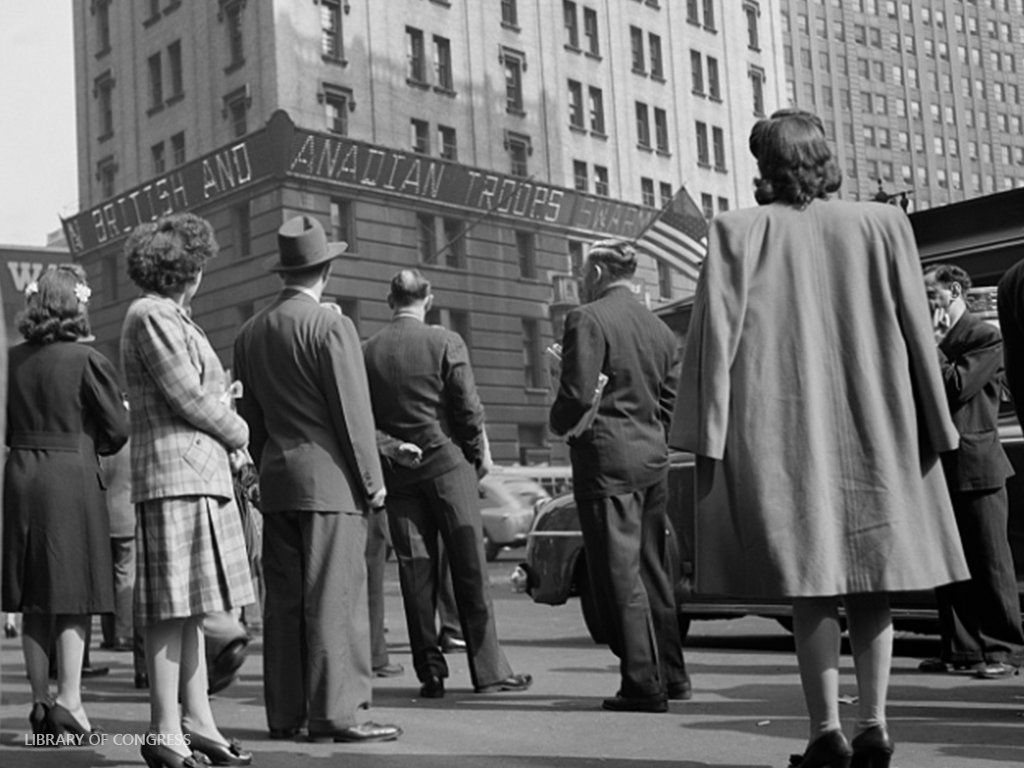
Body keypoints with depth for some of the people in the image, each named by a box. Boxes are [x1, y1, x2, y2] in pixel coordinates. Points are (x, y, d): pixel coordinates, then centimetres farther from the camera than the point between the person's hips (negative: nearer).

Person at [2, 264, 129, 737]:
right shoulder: (86, 360, -8)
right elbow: (118, 430, -5)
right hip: (72, 478, -4)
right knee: (74, 595, 1)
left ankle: (41, 702, 16)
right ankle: (68, 699, -3)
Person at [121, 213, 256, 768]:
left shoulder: (172, 317, 21)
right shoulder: (150, 316, -9)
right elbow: (186, 398, -14)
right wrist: (238, 432, -2)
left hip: (200, 472, 10)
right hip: (175, 473, -10)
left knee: (190, 607, 11)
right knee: (173, 608, -8)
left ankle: (197, 721, 17)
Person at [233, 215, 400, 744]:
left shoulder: (251, 333, 11)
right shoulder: (331, 326, -10)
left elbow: (249, 416, 15)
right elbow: (352, 410, -11)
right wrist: (372, 480, -4)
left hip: (276, 479, 7)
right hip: (329, 479, -7)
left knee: (284, 600, 9)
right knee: (334, 599, -4)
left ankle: (285, 713, 15)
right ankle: (335, 713, -3)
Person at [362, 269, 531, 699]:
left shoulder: (369, 351, 3)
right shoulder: (446, 343, -7)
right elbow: (469, 410, -7)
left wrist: (389, 451, 10)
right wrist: (477, 458, 5)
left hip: (396, 469, 3)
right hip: (446, 461, -3)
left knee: (415, 572, 6)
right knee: (470, 568, 1)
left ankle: (430, 674, 8)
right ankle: (488, 672, 2)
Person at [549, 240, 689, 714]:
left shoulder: (587, 320, -9)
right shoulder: (659, 328, 14)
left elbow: (577, 396, -17)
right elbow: (672, 401, 13)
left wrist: (560, 426, 2)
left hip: (606, 461, -8)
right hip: (653, 460, 8)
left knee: (620, 574, -3)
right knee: (654, 571, 16)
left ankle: (644, 684, -3)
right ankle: (670, 675, 25)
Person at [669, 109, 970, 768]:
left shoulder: (739, 233, -1)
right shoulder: (883, 225, 4)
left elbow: (716, 338, -5)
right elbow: (918, 334, 5)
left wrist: (708, 440, -3)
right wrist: (934, 429, 12)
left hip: (780, 434, -2)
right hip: (873, 432, 2)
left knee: (809, 580, 2)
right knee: (870, 581, 11)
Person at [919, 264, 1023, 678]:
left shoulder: (986, 337, -5)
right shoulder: (929, 339, 17)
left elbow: (956, 387, -16)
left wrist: (931, 346, -9)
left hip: (974, 463, -7)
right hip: (939, 462, 7)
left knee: (989, 560, -2)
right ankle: (960, 648, 15)